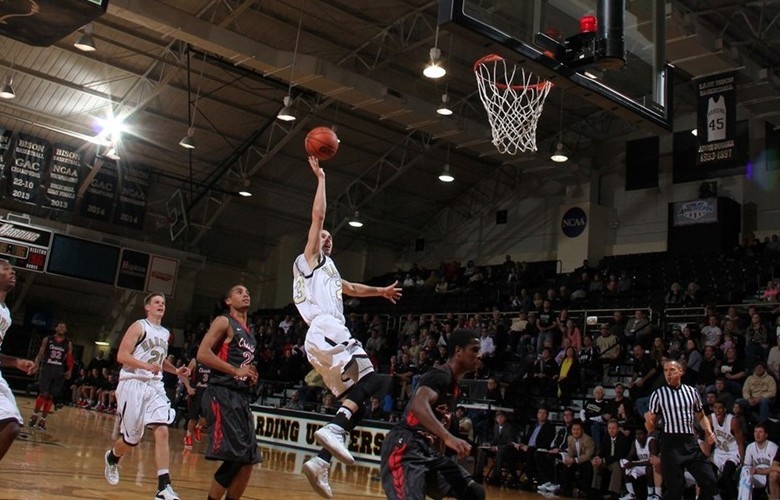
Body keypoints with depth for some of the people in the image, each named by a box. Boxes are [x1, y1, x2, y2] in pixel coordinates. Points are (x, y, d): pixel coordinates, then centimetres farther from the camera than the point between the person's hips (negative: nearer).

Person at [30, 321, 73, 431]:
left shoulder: (68, 343, 6)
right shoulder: (47, 339, 3)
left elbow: (70, 359, 6)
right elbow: (40, 354, 4)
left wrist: (69, 371, -9)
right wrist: (36, 364, -12)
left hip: (59, 371, 2)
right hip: (46, 368, -2)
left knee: (51, 396, 3)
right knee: (43, 393, -12)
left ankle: (43, 420, 10)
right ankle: (35, 414, 7)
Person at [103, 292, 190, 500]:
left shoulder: (165, 333, 16)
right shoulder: (139, 326, -6)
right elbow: (121, 356, -13)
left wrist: (176, 370, 14)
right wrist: (146, 366, -26)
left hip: (155, 386, 5)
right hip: (133, 384, -5)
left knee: (162, 431, -11)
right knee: (132, 438, 2)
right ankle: (112, 458, 37)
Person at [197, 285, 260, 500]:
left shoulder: (248, 332, 21)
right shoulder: (224, 322, -3)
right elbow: (202, 354, -14)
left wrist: (251, 375, 10)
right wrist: (236, 371, -15)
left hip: (241, 396, 9)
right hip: (222, 394, -9)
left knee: (248, 460, 6)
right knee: (233, 457, -15)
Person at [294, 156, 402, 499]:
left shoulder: (329, 271, 33)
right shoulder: (310, 259, 9)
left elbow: (350, 288, 53)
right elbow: (317, 215, -2)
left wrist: (380, 291, 61)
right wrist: (320, 178, 3)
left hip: (323, 339, 9)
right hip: (326, 332, -9)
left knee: (353, 401, 3)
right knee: (371, 381, -21)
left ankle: (320, 463, -6)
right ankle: (333, 429, -34)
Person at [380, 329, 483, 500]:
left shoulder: (453, 384, 18)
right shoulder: (441, 375, -13)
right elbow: (418, 405, -33)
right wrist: (448, 437, -43)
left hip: (426, 448, 10)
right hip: (405, 446, -10)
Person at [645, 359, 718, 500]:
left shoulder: (692, 391, 10)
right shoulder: (658, 394, 0)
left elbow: (701, 416, 23)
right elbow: (650, 428, 2)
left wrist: (708, 431, 3)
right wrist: (648, 419, -21)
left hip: (691, 442, 4)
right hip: (671, 444, -4)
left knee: (709, 481, 1)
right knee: (675, 488, -3)